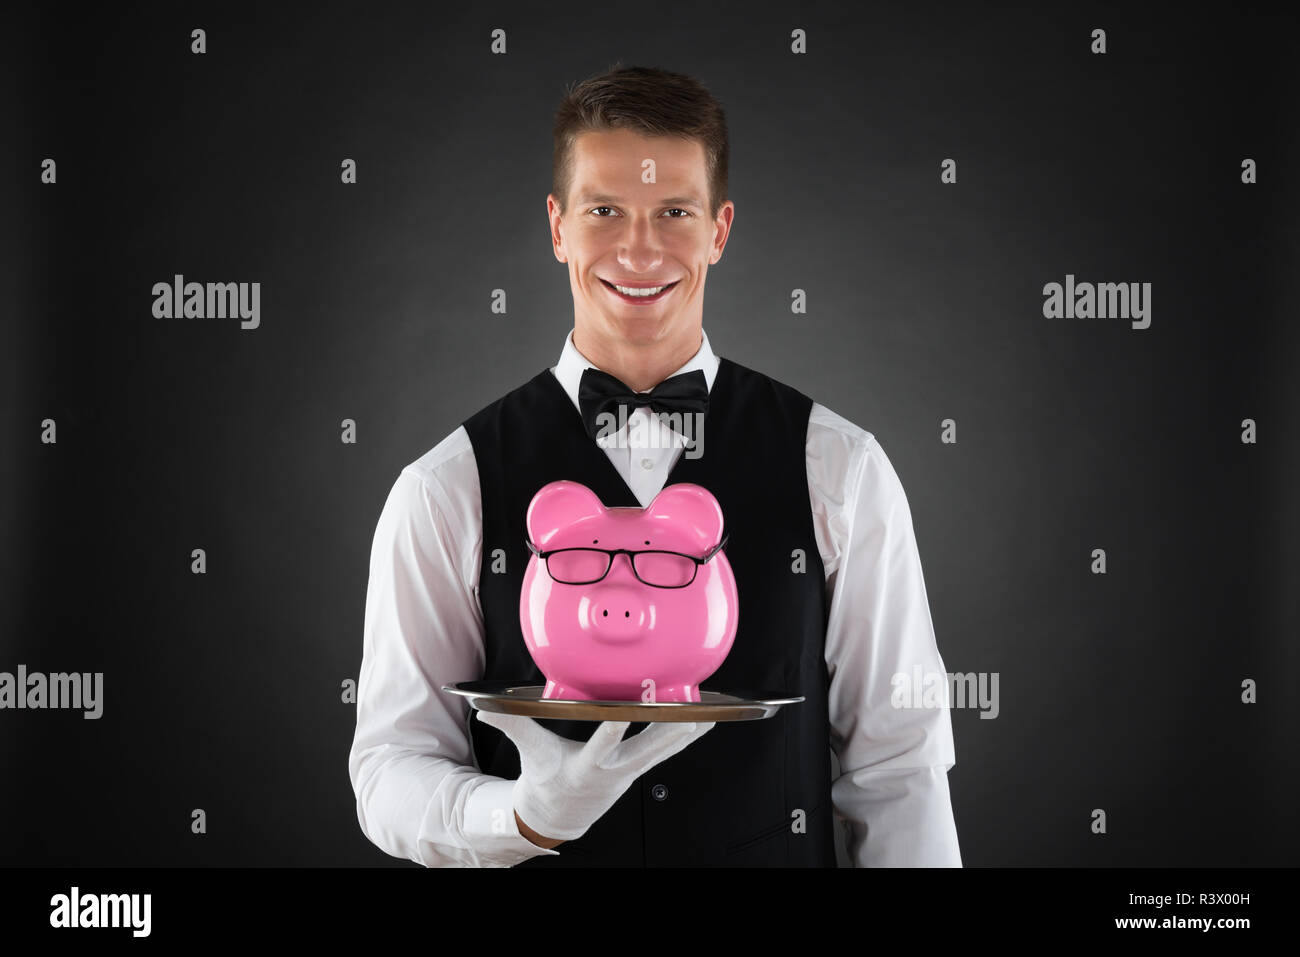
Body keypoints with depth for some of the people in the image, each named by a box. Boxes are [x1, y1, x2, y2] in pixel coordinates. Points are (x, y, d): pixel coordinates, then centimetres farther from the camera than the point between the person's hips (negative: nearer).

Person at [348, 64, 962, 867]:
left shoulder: (839, 470, -6)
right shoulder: (446, 492, -8)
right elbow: (391, 769, -7)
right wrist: (531, 816, -24)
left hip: (782, 848, 1)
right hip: (543, 857, -1)